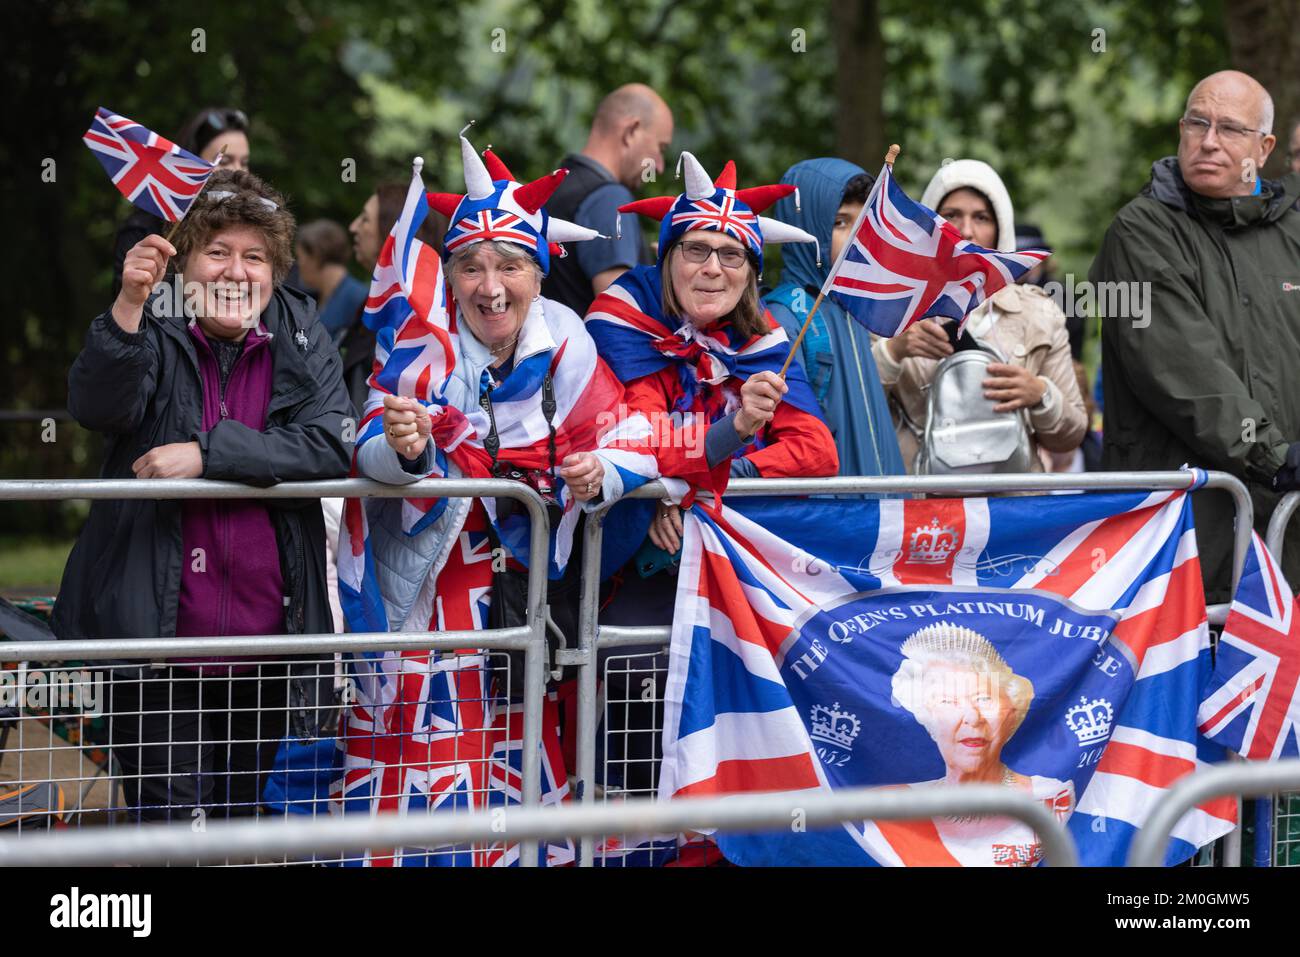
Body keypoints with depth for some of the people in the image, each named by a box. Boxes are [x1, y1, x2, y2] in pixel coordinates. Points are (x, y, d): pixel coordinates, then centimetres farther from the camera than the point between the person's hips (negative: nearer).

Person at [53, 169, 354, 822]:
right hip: (159, 632, -3)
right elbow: (97, 407, -21)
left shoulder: (300, 339, 4)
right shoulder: (154, 333, -1)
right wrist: (129, 306, -36)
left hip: (267, 630, 3)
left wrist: (206, 454, -21)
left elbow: (329, 446, -11)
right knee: (170, 816, -7)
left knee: (244, 816, 13)